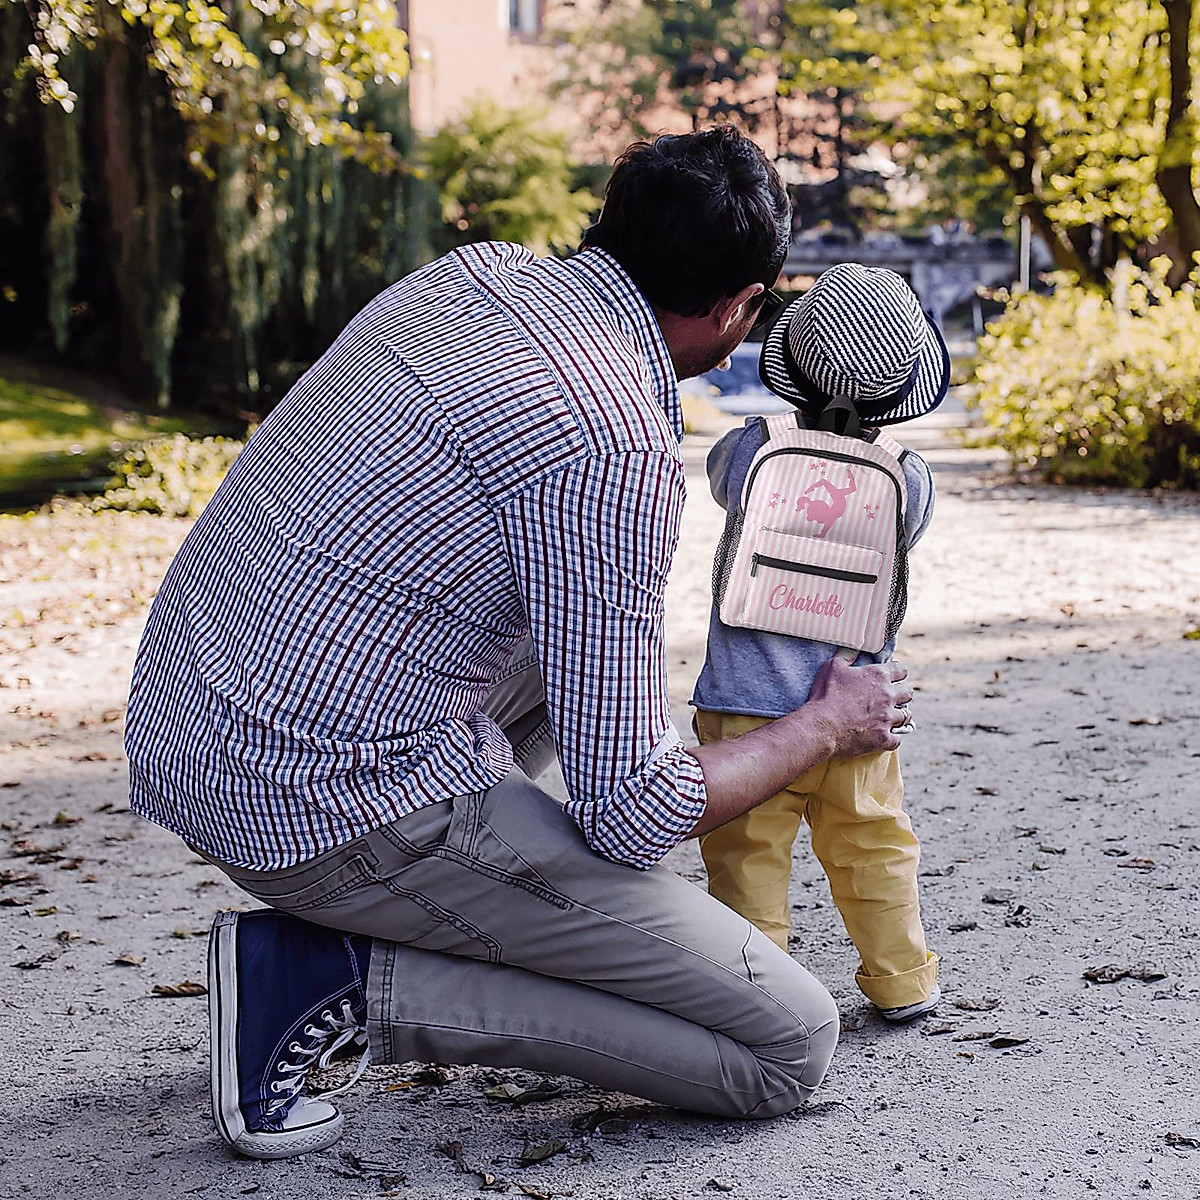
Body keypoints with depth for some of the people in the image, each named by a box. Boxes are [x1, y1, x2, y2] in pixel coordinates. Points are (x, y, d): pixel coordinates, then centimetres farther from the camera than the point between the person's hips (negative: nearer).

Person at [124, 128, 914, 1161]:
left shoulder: (475, 270, 5)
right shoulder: (612, 448, -20)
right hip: (331, 800, -9)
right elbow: (630, 812, -16)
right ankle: (343, 979, -6)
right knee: (791, 1046, -4)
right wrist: (826, 729, 1)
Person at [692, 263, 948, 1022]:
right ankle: (903, 981, 28)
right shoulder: (913, 480, -7)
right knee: (875, 847, 17)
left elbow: (718, 476, 14)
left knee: (747, 851, 7)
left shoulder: (752, 450, -9)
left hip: (749, 706, -2)